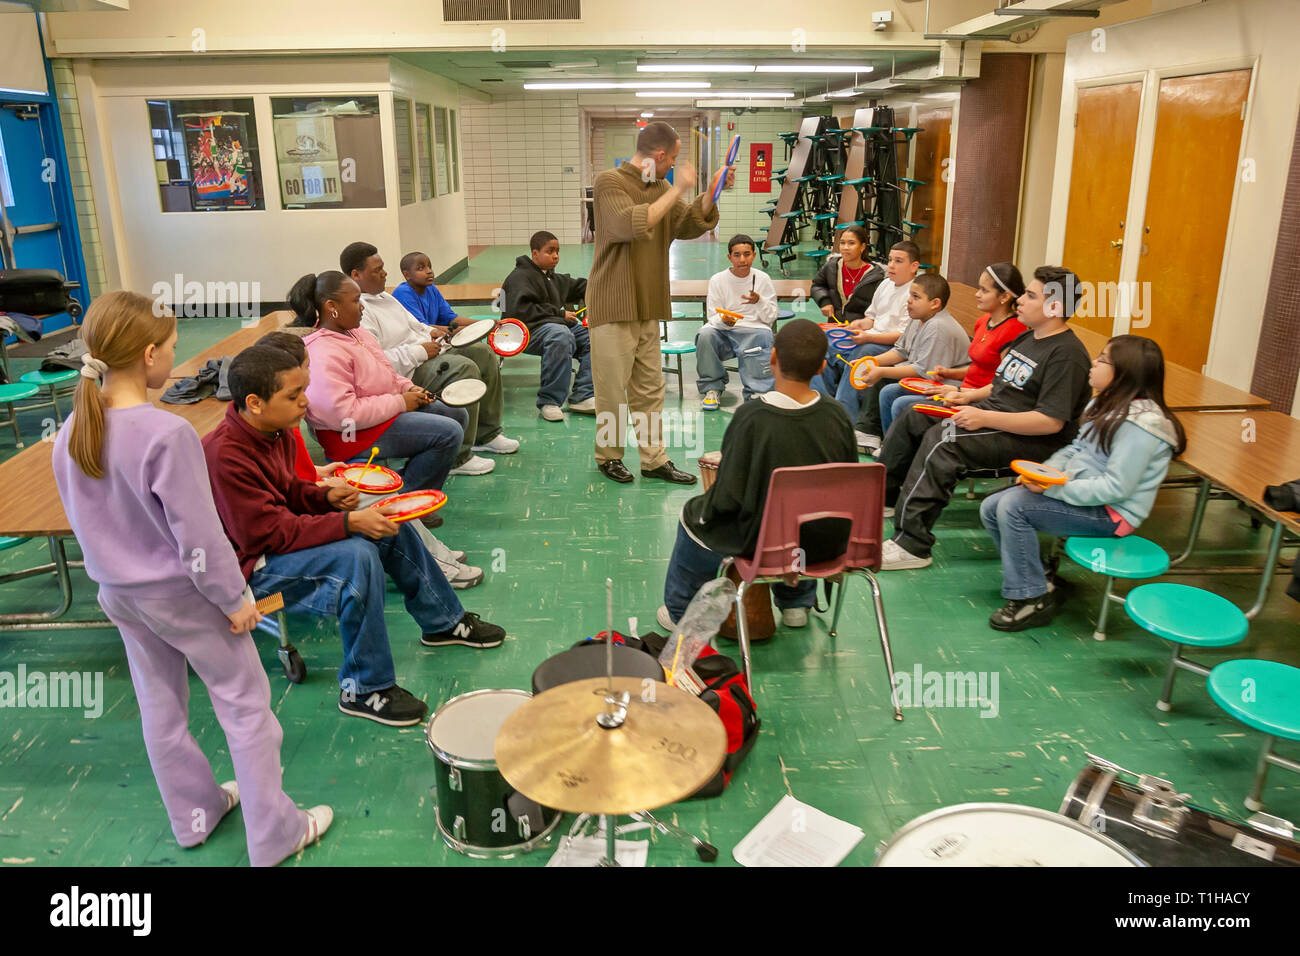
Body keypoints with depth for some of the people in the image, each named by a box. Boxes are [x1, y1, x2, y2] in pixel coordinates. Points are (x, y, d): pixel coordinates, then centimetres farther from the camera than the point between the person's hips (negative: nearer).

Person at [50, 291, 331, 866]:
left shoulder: (71, 434, -6)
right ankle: (274, 836, 18)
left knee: (160, 707, 20)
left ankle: (195, 813, 40)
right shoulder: (166, 434, -29)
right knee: (244, 704, 8)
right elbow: (198, 536, -25)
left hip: (119, 594, 7)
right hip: (183, 594, -7)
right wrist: (233, 599, -13)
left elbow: (85, 520, 6)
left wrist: (117, 574, 19)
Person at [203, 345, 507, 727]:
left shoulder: (273, 431, 0)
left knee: (393, 527, 7)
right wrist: (349, 522, -33)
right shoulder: (225, 456, -29)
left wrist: (327, 497, -6)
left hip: (281, 534, 10)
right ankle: (364, 690, -19)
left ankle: (443, 621, 26)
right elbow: (272, 532, -30)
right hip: (253, 563, -10)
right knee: (356, 556, -32)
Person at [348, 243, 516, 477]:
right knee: (464, 368, -29)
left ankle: (486, 434, 14)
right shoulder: (357, 310, -17)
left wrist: (429, 332, 11)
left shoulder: (383, 296, 17)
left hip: (426, 355, 11)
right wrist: (420, 351, -20)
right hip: (409, 374, -11)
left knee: (482, 351, 8)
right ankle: (458, 458, -24)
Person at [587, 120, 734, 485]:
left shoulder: (660, 187, 14)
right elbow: (632, 225, -27)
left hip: (647, 307, 7)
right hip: (614, 306, -7)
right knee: (613, 389, 2)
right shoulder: (610, 182, -11)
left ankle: (654, 459, 16)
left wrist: (712, 191, -1)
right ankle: (608, 455, 18)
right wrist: (677, 190, -22)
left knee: (649, 389, 10)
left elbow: (690, 225, 12)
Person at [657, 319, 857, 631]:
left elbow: (727, 498, -20)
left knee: (693, 514, 22)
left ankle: (680, 613, 36)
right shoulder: (837, 415, -12)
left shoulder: (751, 417, -26)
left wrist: (708, 505, 2)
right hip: (823, 543, 4)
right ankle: (796, 603, 44)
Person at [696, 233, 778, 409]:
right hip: (724, 331, 0)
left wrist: (759, 302, -17)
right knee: (705, 334, -30)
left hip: (754, 330, 0)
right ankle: (712, 387, -13)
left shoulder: (762, 279, 4)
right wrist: (723, 320, -25)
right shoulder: (718, 280, 1)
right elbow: (713, 316, -1)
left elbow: (771, 318, 3)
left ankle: (756, 393, -22)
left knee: (764, 336, -34)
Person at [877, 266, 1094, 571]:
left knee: (941, 440, -31)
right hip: (990, 414, 10)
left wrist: (985, 418, -26)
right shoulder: (1027, 338, 14)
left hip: (1030, 440, -10)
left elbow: (1051, 422, -24)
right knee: (913, 419, 3)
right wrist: (971, 396, 8)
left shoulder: (1067, 354, -16)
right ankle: (882, 497, 14)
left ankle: (911, 546, -29)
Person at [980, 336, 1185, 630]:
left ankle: (1034, 600, -13)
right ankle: (1038, 580, 10)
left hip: (1111, 513, -10)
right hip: (1077, 491, 10)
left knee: (1013, 507, -25)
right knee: (991, 508, 0)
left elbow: (1115, 488, -25)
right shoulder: (1105, 403, 8)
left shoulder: (1140, 424, -21)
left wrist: (1054, 488, -24)